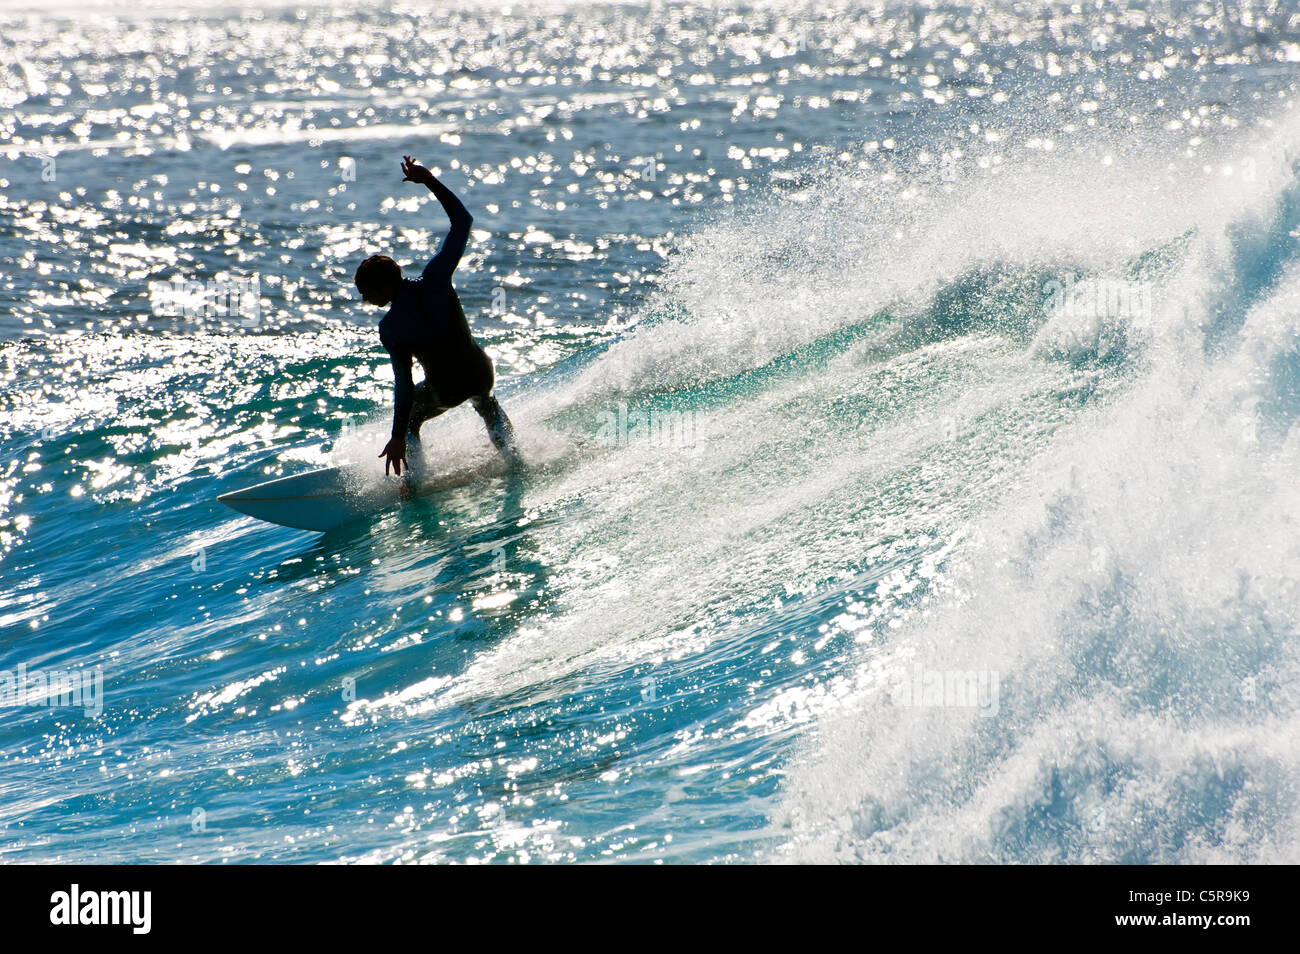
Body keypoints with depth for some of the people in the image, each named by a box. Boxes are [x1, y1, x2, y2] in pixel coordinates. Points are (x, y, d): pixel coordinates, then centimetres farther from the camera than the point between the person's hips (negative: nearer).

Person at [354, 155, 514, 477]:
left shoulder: (390, 328, -22)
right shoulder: (435, 278, -16)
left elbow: (404, 384, -22)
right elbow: (462, 219, -7)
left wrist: (399, 438, -18)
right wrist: (431, 181, -6)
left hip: (447, 389, -4)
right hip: (481, 373, 4)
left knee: (408, 416, 27)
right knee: (487, 405, 39)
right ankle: (511, 454, 30)